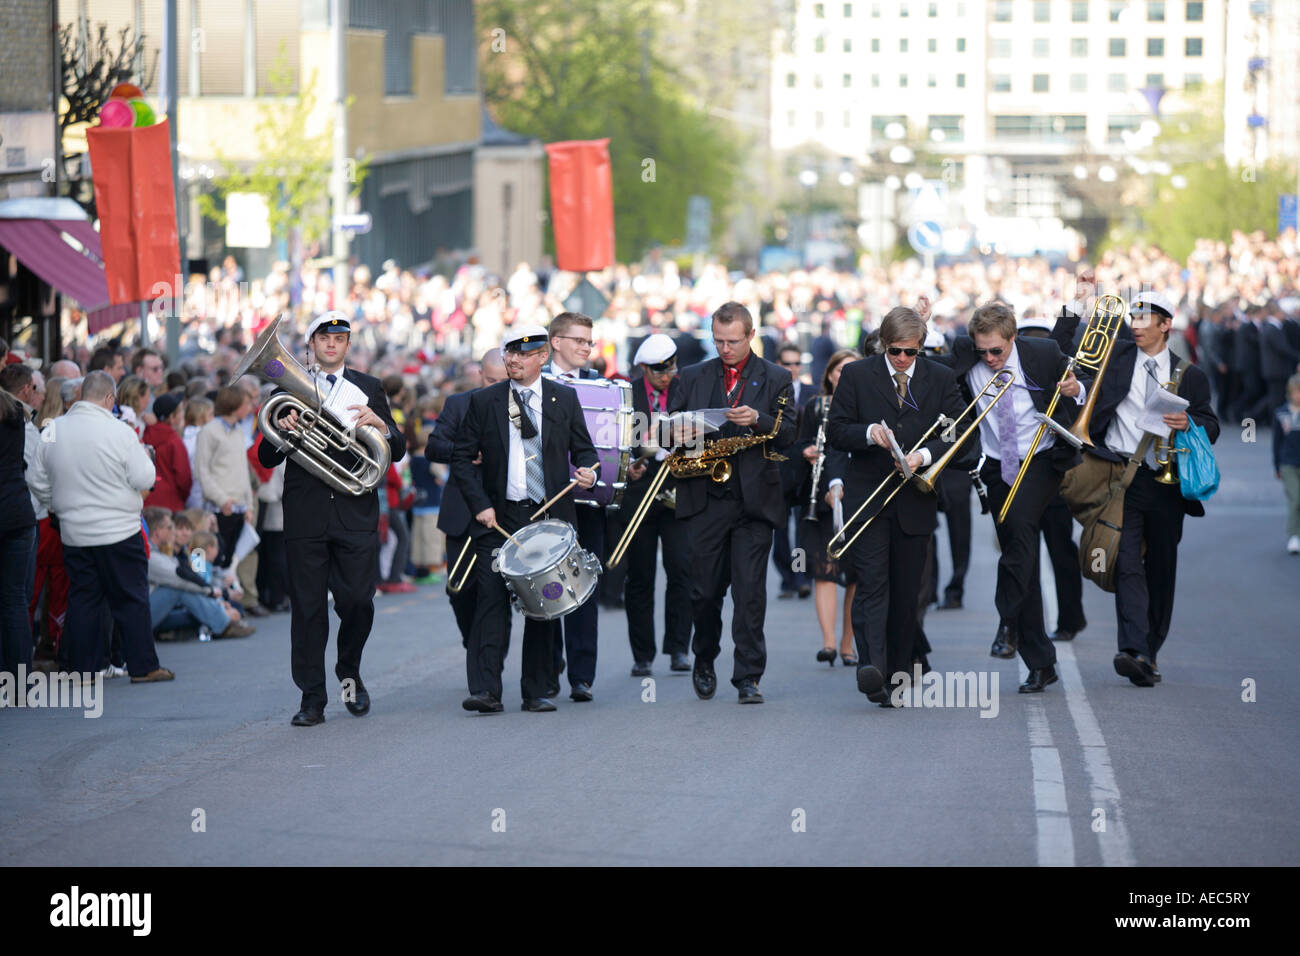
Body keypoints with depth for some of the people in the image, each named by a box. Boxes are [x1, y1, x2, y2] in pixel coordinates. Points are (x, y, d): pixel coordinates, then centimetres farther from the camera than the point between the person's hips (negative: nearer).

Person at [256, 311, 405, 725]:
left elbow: (398, 451, 9)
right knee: (307, 608, -2)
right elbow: (266, 458, 8)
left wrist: (379, 423, -11)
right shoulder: (289, 389, 12)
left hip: (355, 512, 0)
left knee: (358, 601, -6)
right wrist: (281, 431, -12)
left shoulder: (367, 388, 14)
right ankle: (312, 699, 3)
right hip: (305, 515, 0)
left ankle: (349, 672, 21)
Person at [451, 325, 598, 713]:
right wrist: (480, 505, -7)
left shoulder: (564, 398, 8)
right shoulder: (483, 401, 5)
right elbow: (462, 458, 5)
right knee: (492, 600, -11)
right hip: (499, 518, -1)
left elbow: (584, 448, 14)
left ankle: (537, 691, 11)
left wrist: (587, 470, -9)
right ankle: (485, 690, -14)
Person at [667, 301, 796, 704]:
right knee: (705, 590, 5)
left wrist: (758, 419, -19)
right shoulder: (694, 377, 13)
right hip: (704, 499, 2)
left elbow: (788, 434, 0)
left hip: (755, 500, -2)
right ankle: (704, 661, 27)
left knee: (750, 592, -5)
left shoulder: (776, 379, 7)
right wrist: (680, 434, -8)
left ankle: (748, 677, -2)